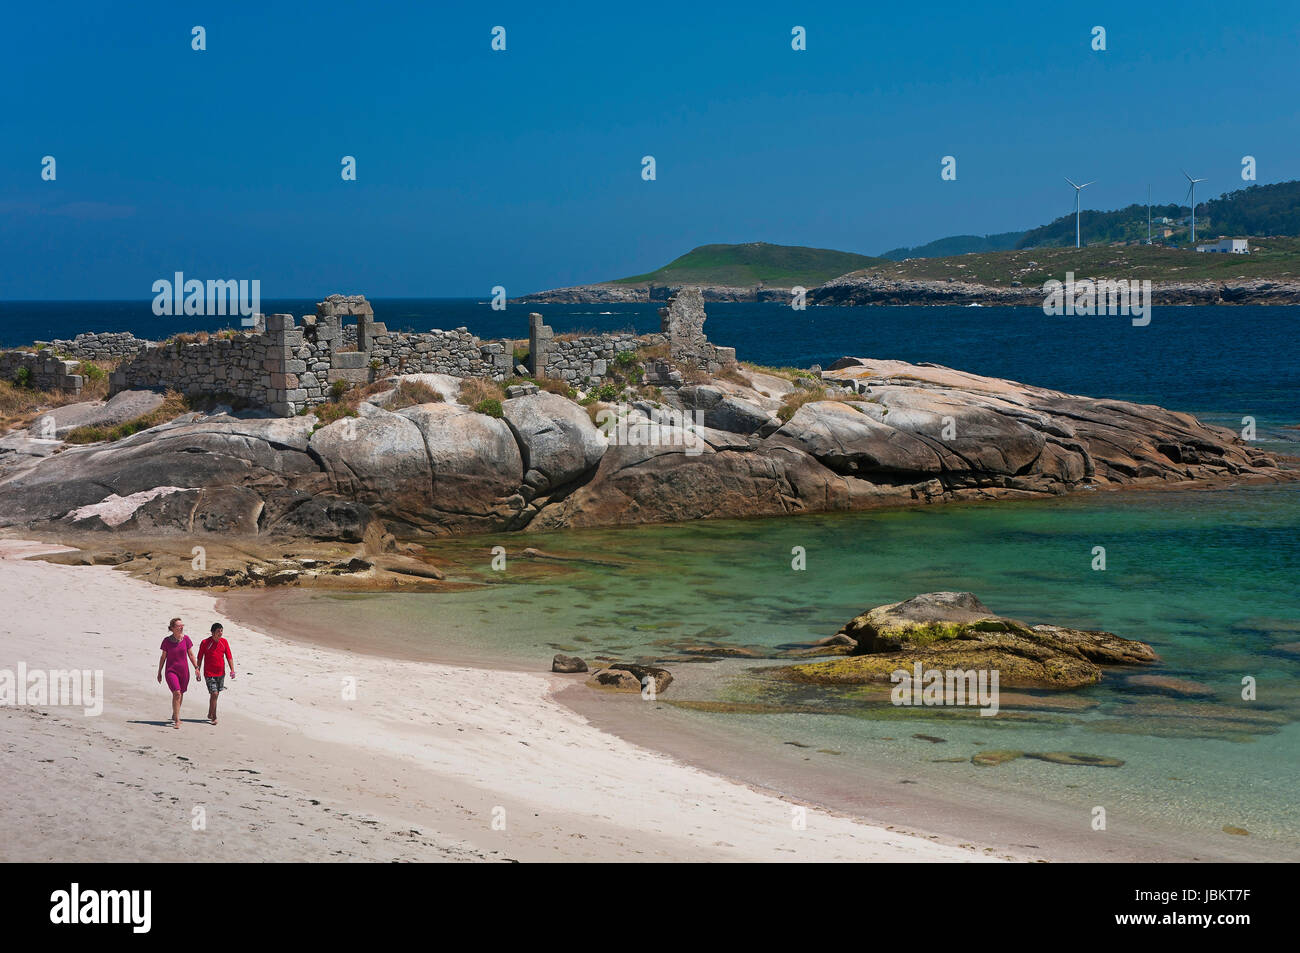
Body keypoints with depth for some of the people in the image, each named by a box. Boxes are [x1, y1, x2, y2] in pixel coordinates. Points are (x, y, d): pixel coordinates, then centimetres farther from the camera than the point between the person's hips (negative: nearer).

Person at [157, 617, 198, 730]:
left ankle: (174, 715, 39)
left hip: (184, 671, 3)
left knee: (180, 694, 15)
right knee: (176, 693, -18)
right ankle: (176, 720, -14)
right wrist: (159, 672, 8)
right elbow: (163, 657, 3)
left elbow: (191, 655, 6)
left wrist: (197, 668, 5)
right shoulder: (167, 640, -7)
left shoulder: (186, 639, -3)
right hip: (171, 671, -3)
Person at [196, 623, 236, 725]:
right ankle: (214, 717, -5)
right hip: (209, 673, -4)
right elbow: (199, 658, -2)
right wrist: (197, 671, -1)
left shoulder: (224, 642, 2)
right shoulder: (205, 643, -10)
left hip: (221, 673, 4)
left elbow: (229, 657, 5)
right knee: (214, 694, -13)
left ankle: (210, 714, 30)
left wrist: (232, 670, -4)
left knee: (215, 694, 14)